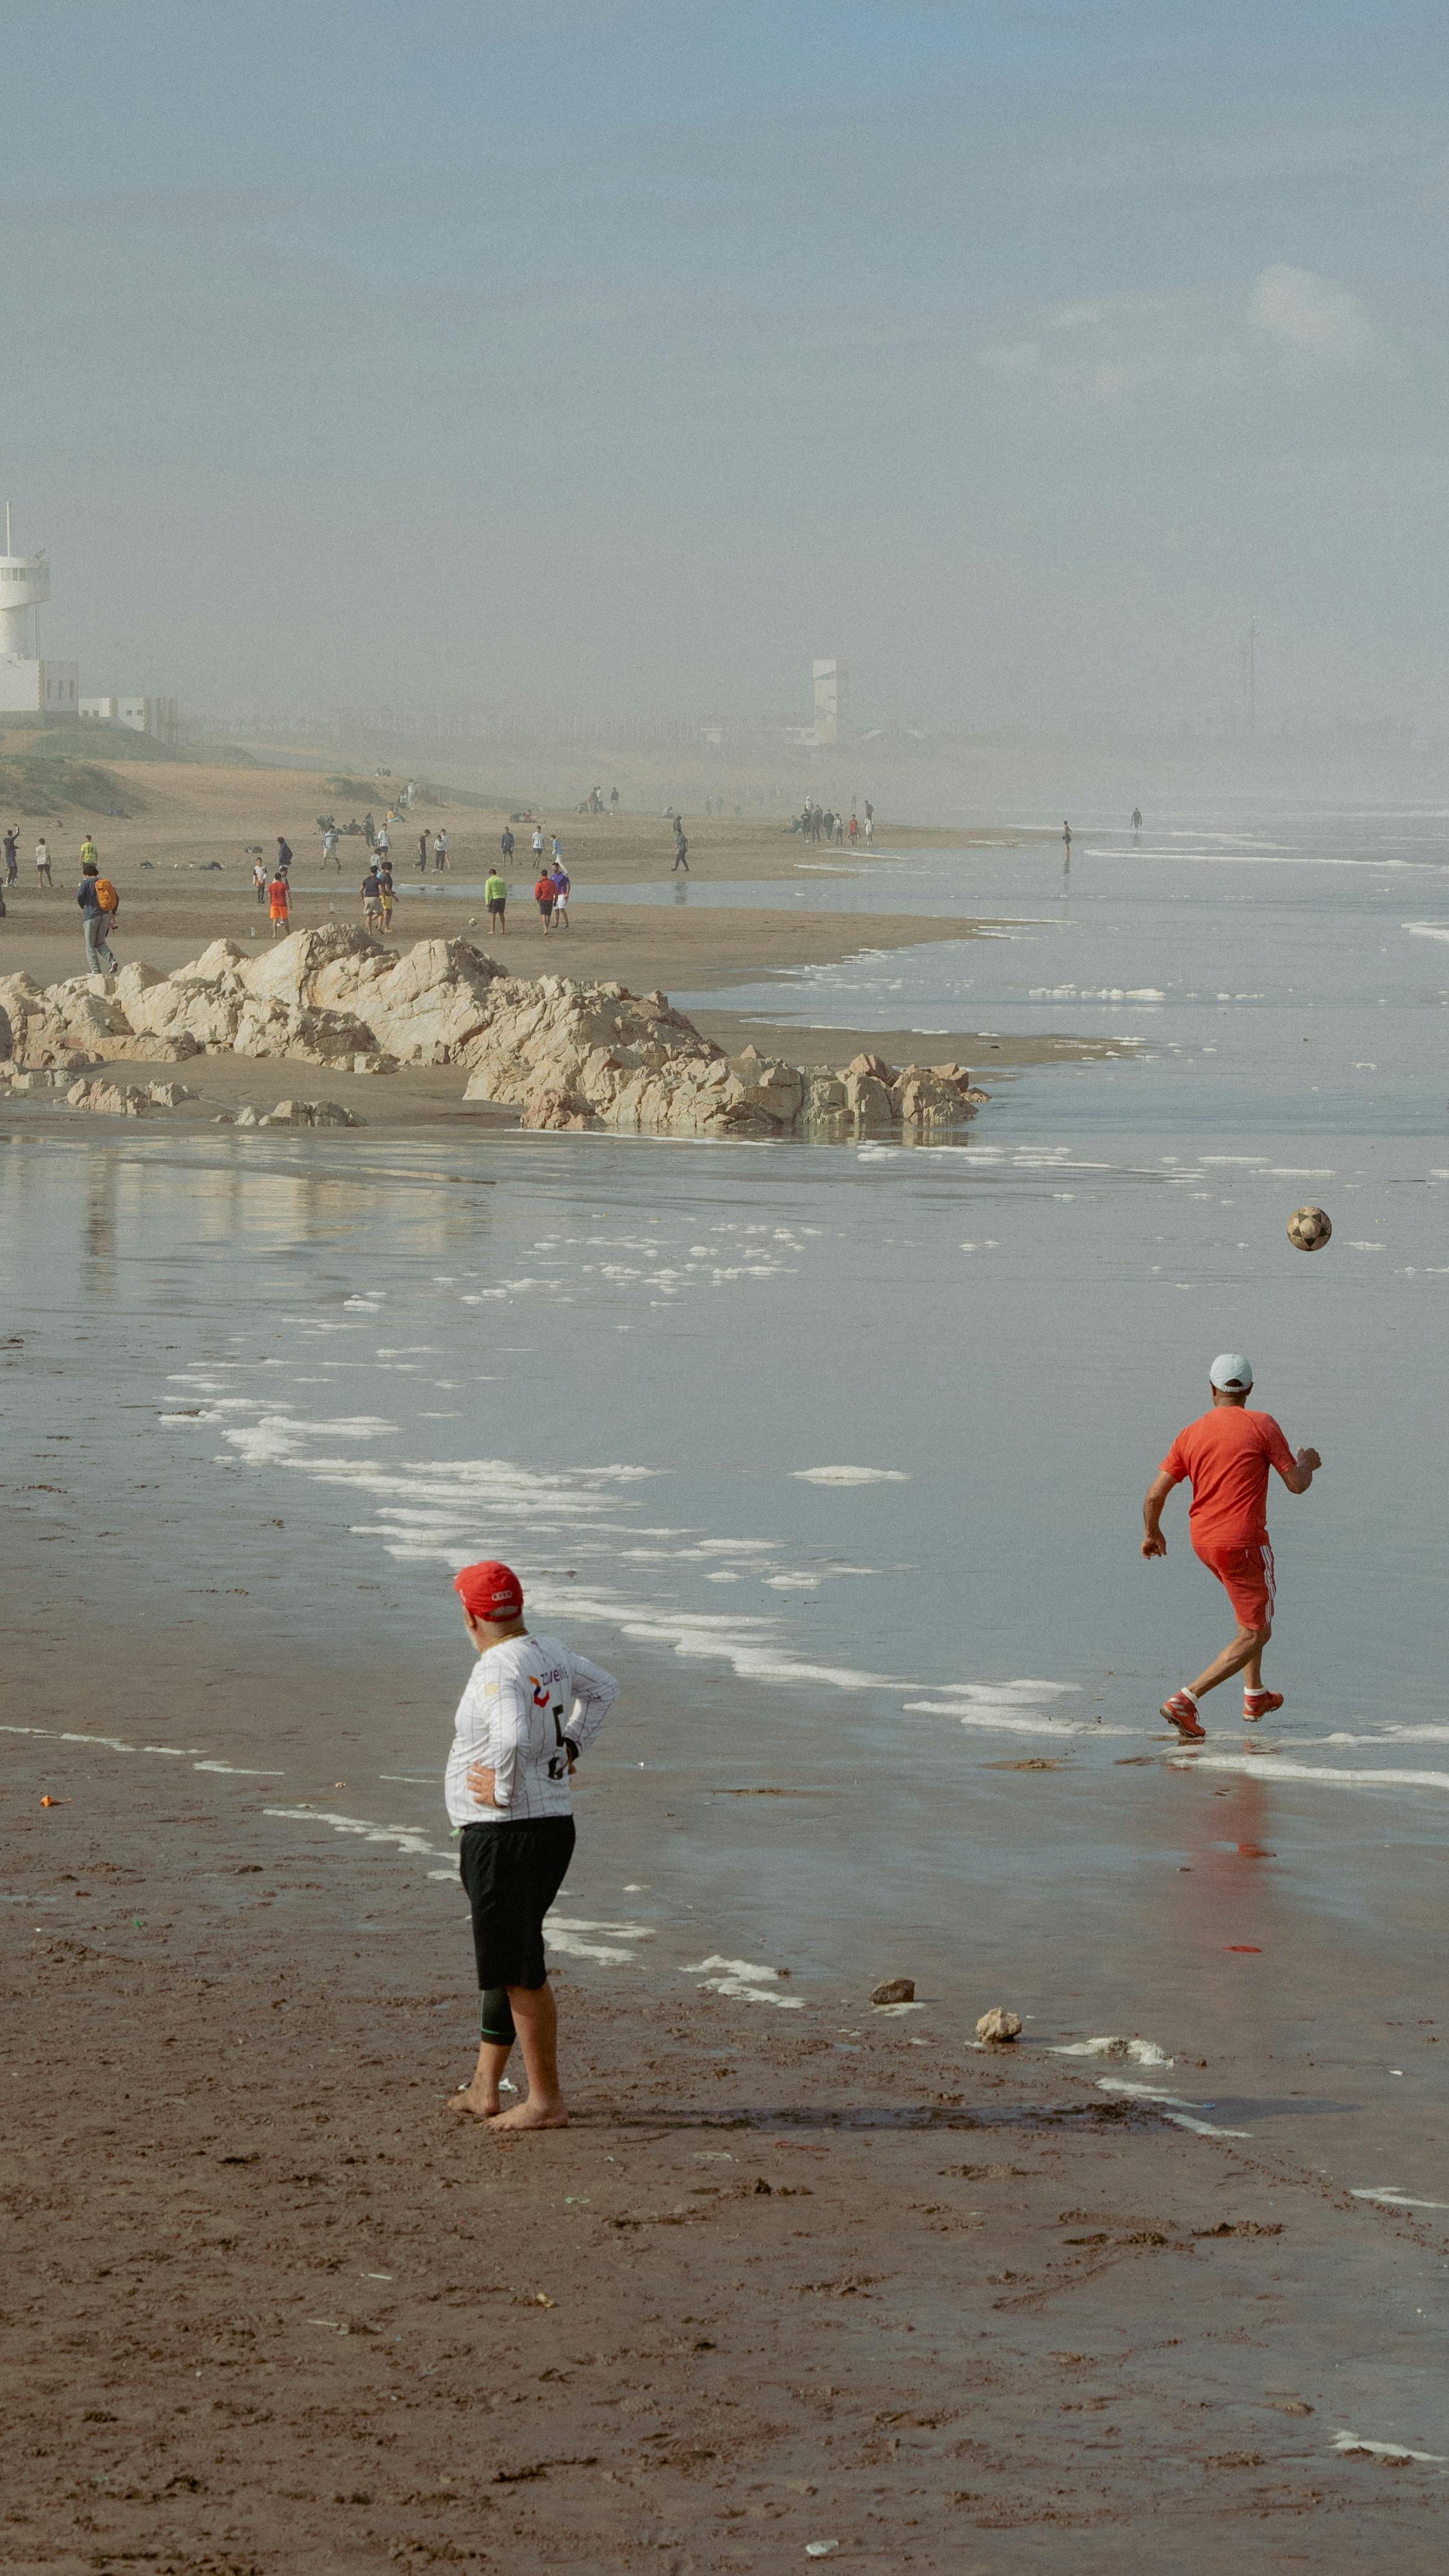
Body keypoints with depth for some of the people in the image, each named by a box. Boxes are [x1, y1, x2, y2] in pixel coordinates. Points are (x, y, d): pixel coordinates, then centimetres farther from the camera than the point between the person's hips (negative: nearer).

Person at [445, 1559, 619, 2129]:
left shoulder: (498, 1671, -19)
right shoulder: (550, 1654, 10)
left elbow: (513, 1739, -37)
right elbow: (603, 1688, 29)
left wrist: (504, 1791, -21)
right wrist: (570, 1746, 24)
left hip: (504, 1835, -10)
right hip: (553, 1827, 10)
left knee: (520, 1971, -3)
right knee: (503, 1960, 18)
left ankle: (546, 2101, 1)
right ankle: (485, 2088, 26)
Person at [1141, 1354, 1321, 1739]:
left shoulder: (1190, 1434, 2)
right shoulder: (1262, 1425, -10)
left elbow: (1155, 1494, -1)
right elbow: (1297, 1484, -7)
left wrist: (1152, 1533, 17)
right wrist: (1308, 1462, 16)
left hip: (1202, 1540, 6)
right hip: (1243, 1543, -6)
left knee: (1255, 1608, 31)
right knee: (1255, 1634, 2)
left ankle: (1255, 1696, 38)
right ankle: (1185, 1700, -13)